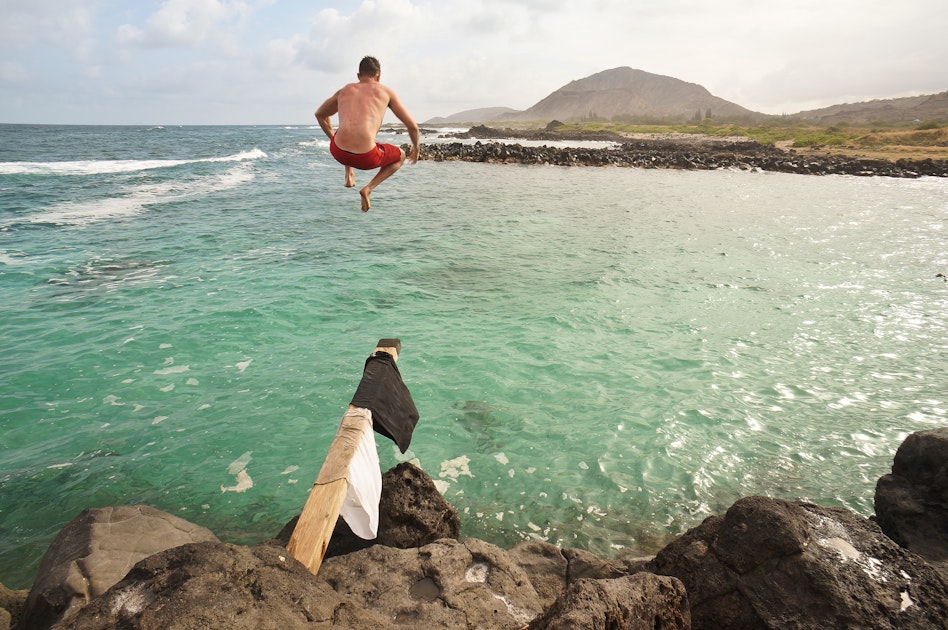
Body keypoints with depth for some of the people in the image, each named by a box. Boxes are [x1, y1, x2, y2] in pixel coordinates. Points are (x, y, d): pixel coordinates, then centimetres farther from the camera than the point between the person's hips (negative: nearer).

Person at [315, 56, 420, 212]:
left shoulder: (344, 91, 21)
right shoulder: (386, 91, 12)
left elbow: (319, 114, 37)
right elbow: (412, 126, 13)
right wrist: (415, 149, 31)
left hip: (338, 152, 5)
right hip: (366, 158, -4)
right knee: (400, 156, 27)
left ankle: (349, 175, 27)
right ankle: (368, 188, 10)